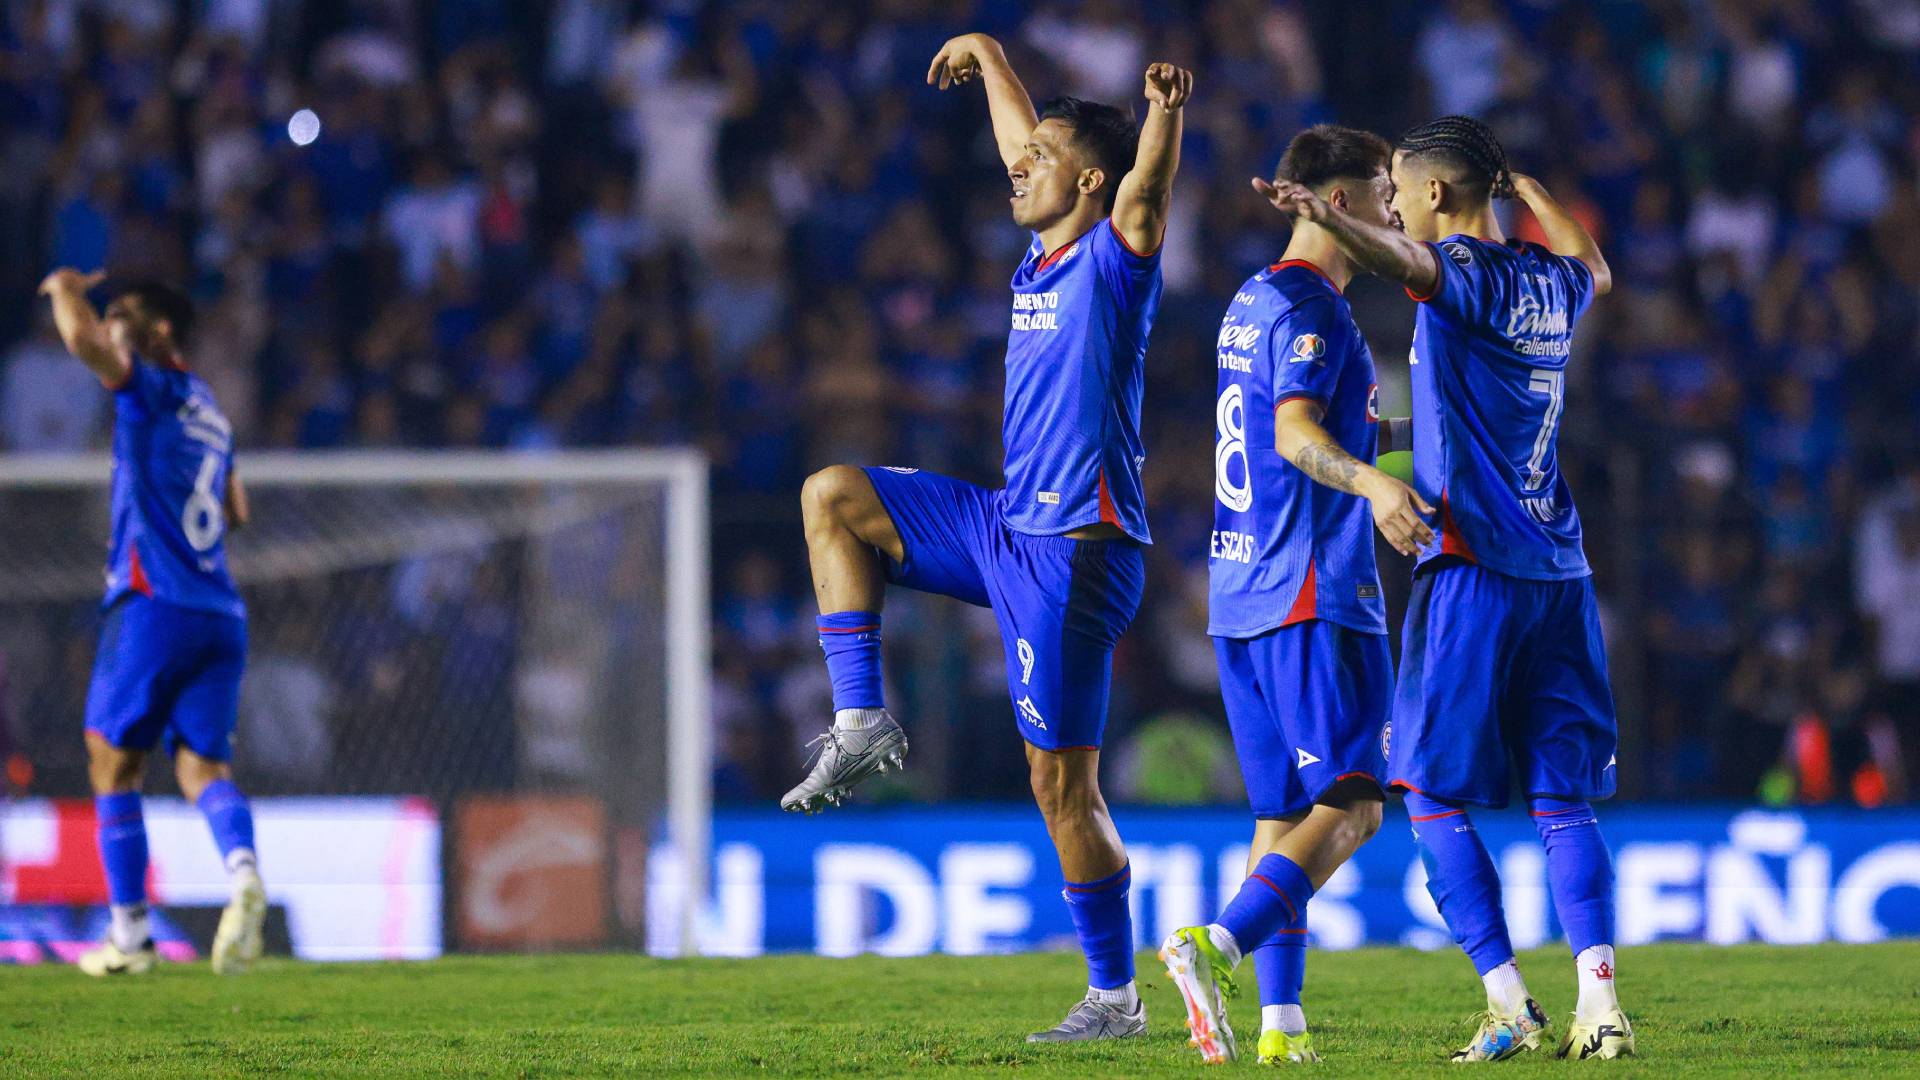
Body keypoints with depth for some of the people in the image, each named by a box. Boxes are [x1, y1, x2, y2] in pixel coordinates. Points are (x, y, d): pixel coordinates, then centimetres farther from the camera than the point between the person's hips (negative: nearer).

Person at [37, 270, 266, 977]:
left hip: (153, 603, -7)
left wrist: (68, 290, 1)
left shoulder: (154, 389, -3)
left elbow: (81, 338, -20)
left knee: (113, 765, 5)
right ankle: (243, 872, -29)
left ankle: (129, 935, 5)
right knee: (202, 766, 1)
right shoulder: (208, 410, 20)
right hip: (221, 617, 7)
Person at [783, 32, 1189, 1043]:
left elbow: (1146, 183, -32)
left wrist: (1164, 110, -51)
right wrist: (985, 52, 41)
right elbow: (1024, 139, 30)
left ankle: (1115, 996, 2)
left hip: (1073, 553, -9)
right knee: (833, 495, 14)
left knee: (1062, 785, -7)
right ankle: (861, 720, 8)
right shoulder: (1042, 255, 12)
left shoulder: (1116, 255, -10)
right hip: (1006, 529, 9)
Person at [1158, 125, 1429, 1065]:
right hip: (1314, 595, -9)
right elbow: (1298, 433, -26)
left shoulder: (1253, 302, 20)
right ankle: (1218, 943, -30)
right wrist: (1373, 484, -43)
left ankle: (1279, 1022, 3)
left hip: (1241, 594, 9)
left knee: (1285, 811, 8)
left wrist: (1401, 430, 46)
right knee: (1351, 805, -12)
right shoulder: (1307, 307, -10)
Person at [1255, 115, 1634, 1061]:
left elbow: (1406, 261, -32)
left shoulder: (1468, 272, -7)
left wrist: (1326, 217, -49)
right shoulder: (1550, 283, 14)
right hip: (1560, 573, 7)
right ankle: (1599, 1002, -7)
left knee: (1435, 796, 0)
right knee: (1564, 799, 5)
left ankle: (1510, 1005, -8)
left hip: (1474, 566, -7)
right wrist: (1519, 183, 47)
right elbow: (1592, 268, 40)